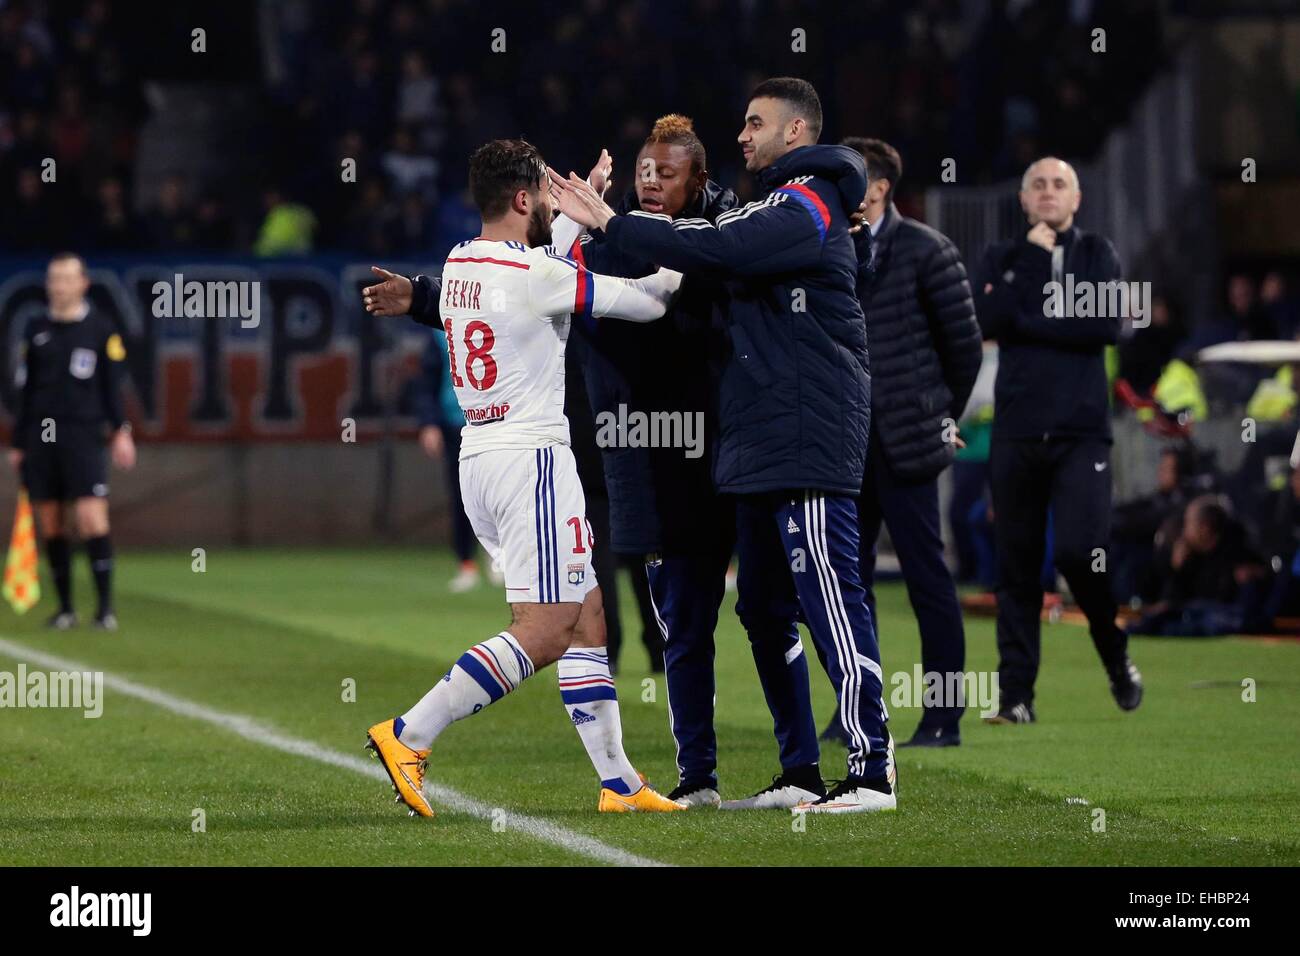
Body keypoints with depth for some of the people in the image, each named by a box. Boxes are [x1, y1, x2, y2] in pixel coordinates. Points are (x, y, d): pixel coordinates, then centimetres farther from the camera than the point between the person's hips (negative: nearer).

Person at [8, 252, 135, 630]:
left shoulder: (101, 328, 3)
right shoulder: (36, 330, 12)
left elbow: (112, 384, 4)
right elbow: (26, 391, 15)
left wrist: (121, 432, -5)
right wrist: (18, 445, 14)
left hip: (83, 436, -3)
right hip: (41, 438, 3)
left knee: (93, 520, -12)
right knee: (50, 525, 3)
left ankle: (105, 606, -9)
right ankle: (65, 607, 10)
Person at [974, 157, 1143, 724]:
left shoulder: (1097, 254, 9)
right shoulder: (1003, 258, 13)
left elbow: (1108, 324, -8)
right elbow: (989, 320, -6)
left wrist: (1028, 323, -6)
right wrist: (1032, 256, -6)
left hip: (1082, 431, -2)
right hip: (1017, 432, 2)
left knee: (1080, 551, -15)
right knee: (1017, 565, 1)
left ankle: (1117, 656, 11)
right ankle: (1016, 694, 5)